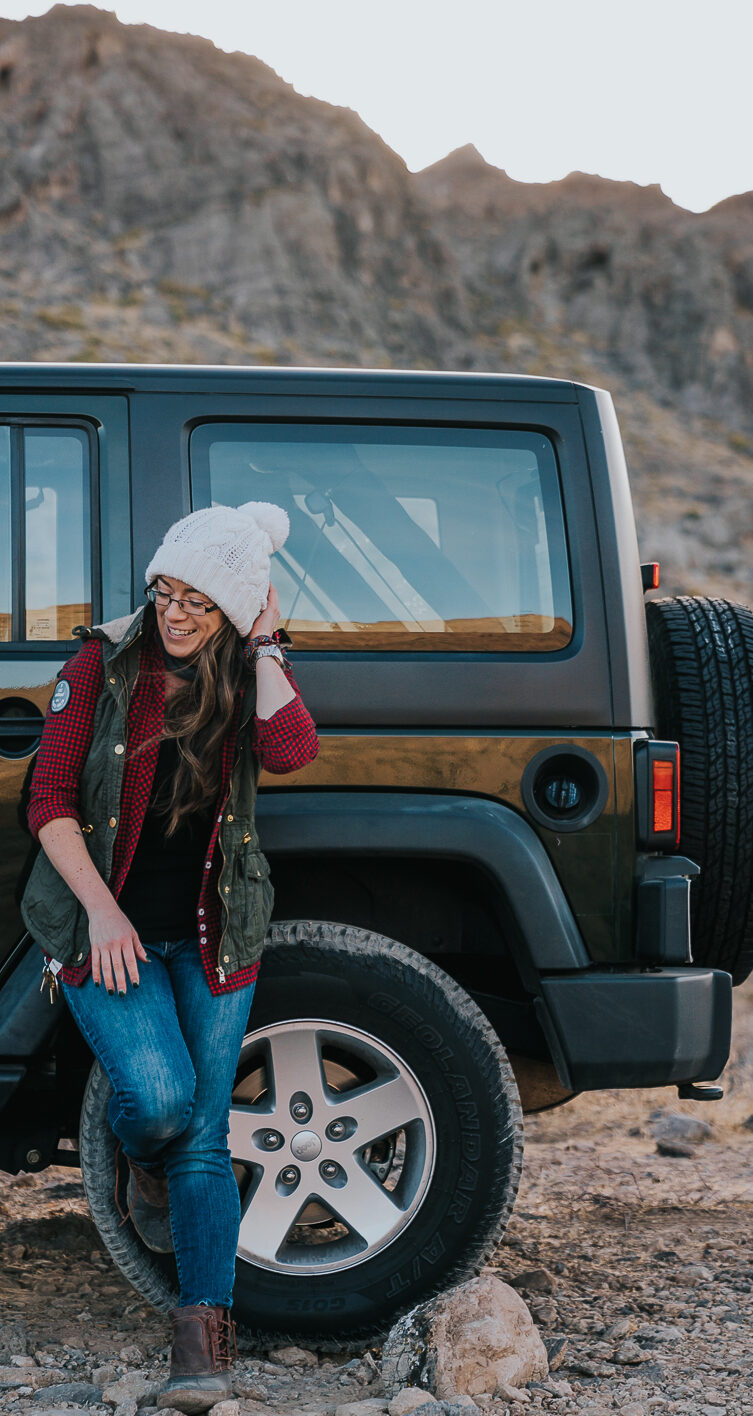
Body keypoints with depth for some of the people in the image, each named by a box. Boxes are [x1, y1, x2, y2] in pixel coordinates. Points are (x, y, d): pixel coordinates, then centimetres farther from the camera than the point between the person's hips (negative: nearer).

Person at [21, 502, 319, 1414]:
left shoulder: (250, 674, 2)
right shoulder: (104, 665, -5)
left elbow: (291, 750, -20)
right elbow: (49, 800, -6)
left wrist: (262, 643, -15)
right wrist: (101, 910, -15)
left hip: (210, 935, 2)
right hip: (106, 931, -2)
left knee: (204, 1137, -1)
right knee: (158, 1096, -18)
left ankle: (203, 1339, 3)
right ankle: (142, 1166, 20)